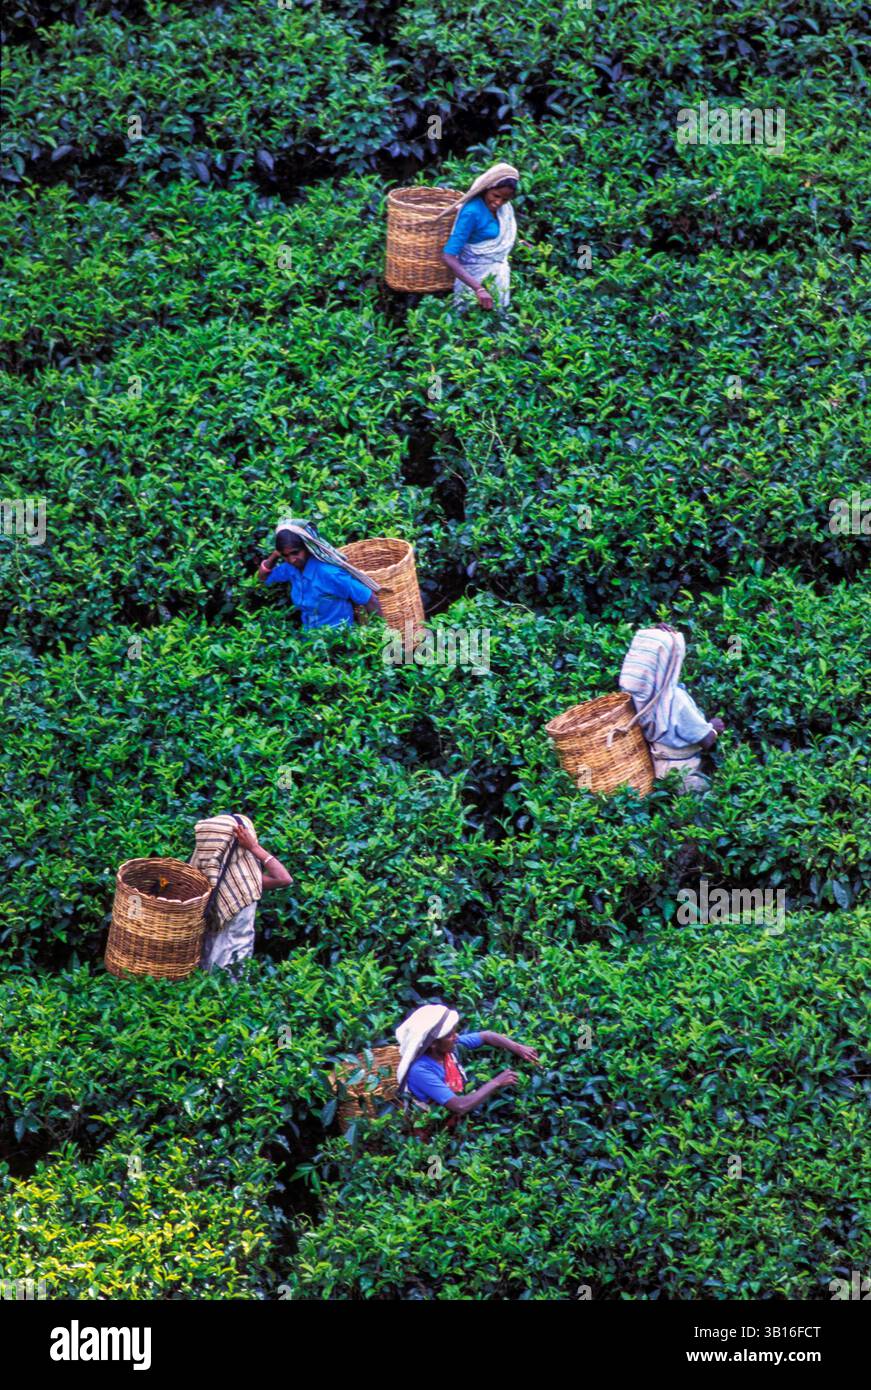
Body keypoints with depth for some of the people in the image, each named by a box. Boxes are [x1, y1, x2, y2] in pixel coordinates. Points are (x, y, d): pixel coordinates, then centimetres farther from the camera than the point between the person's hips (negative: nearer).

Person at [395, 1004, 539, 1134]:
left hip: (459, 1119, 7)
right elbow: (461, 1106, -34)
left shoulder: (450, 1045, -10)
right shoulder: (420, 1071, -31)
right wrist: (496, 1083, -25)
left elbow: (486, 1036, 6)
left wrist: (518, 1048, -8)